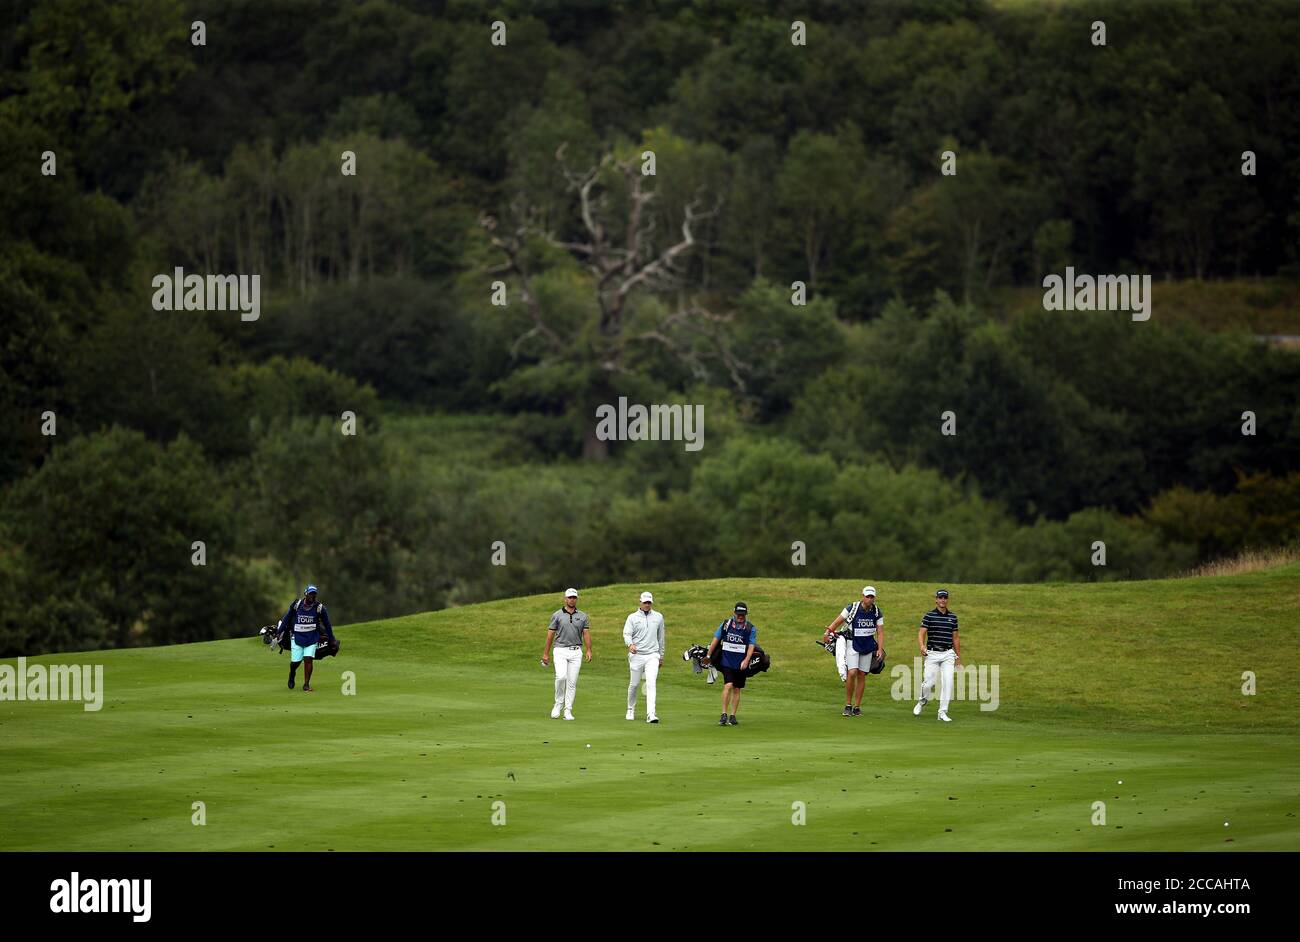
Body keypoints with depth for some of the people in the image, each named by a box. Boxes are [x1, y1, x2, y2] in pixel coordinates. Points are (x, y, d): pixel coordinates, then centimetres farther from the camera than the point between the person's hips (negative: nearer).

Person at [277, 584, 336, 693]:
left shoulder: (319, 607, -6)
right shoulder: (296, 605, -4)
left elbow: (327, 623, 5)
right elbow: (287, 618, 8)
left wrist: (331, 639, 8)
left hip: (312, 638, 0)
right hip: (297, 636, 1)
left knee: (308, 659, -12)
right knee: (295, 661, 0)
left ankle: (306, 686, -5)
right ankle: (292, 674, 36)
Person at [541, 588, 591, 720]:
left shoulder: (583, 616, 10)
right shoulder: (557, 615, 5)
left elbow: (586, 634, 5)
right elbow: (550, 635, 6)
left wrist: (589, 650, -10)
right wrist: (545, 653, 3)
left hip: (576, 651, 2)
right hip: (561, 651, -2)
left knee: (572, 682, -1)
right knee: (561, 676, -21)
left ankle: (568, 710, 3)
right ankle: (558, 704, -2)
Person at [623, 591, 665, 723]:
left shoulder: (658, 617, 11)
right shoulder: (632, 617, 4)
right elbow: (626, 634, -7)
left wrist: (661, 656, 22)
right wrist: (630, 644, -29)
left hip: (652, 655, 0)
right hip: (636, 655, 0)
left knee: (651, 683, -14)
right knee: (634, 684, 6)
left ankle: (651, 714, -22)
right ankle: (631, 710, 29)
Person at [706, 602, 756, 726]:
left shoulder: (750, 629, 0)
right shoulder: (726, 624, 1)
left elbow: (751, 646, -4)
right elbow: (716, 640, 8)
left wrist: (746, 660, -19)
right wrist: (709, 656, 9)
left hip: (741, 664, 1)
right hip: (727, 661, -1)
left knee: (736, 689, 7)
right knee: (728, 686, -16)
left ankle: (732, 716, 15)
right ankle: (724, 715, -14)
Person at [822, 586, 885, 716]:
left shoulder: (877, 612, -2)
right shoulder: (852, 608, -11)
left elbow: (880, 632, 1)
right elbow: (838, 621, -6)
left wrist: (880, 649, -8)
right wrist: (828, 632, -21)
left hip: (868, 646, 3)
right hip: (852, 644, -3)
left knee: (861, 675, 4)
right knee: (852, 673, -15)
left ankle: (857, 707, 12)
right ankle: (848, 705, -4)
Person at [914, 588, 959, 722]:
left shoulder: (952, 617, 12)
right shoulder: (929, 616, 0)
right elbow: (921, 633, -7)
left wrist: (959, 657, 17)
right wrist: (922, 646, -27)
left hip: (948, 654, 3)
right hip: (932, 654, -3)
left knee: (947, 682, -10)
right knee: (928, 682, -6)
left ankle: (942, 712, -3)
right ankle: (923, 700, 27)